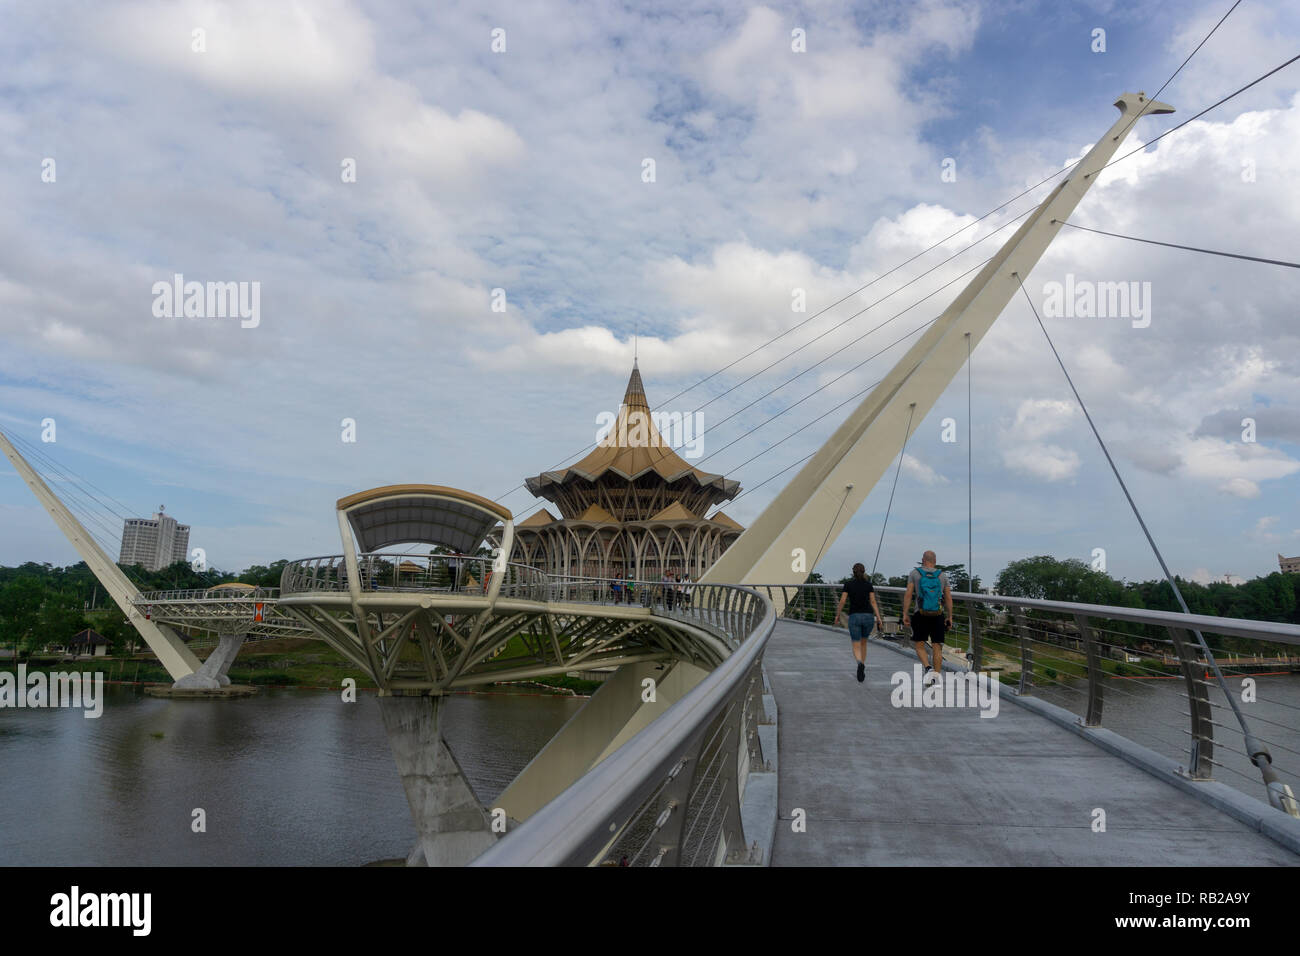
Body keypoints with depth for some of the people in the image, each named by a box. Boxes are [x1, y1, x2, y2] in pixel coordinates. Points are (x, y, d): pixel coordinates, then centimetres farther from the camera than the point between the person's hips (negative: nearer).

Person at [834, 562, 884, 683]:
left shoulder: (848, 584, 2)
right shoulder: (868, 584, 6)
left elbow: (842, 601, -2)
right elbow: (873, 602, -3)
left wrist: (837, 615, 10)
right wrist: (879, 617, -6)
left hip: (854, 617, -2)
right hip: (868, 616, 2)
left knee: (856, 647, -2)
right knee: (863, 642, 24)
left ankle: (860, 664, -33)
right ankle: (862, 670, 26)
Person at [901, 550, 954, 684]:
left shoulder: (915, 573, 1)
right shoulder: (942, 575, 6)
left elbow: (908, 595, -6)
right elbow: (948, 598, 4)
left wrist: (905, 614, -3)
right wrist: (949, 617, 9)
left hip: (921, 615, -1)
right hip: (938, 616, 1)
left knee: (919, 645, 7)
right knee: (937, 647, 6)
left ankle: (928, 667, -14)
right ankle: (937, 674, 1)